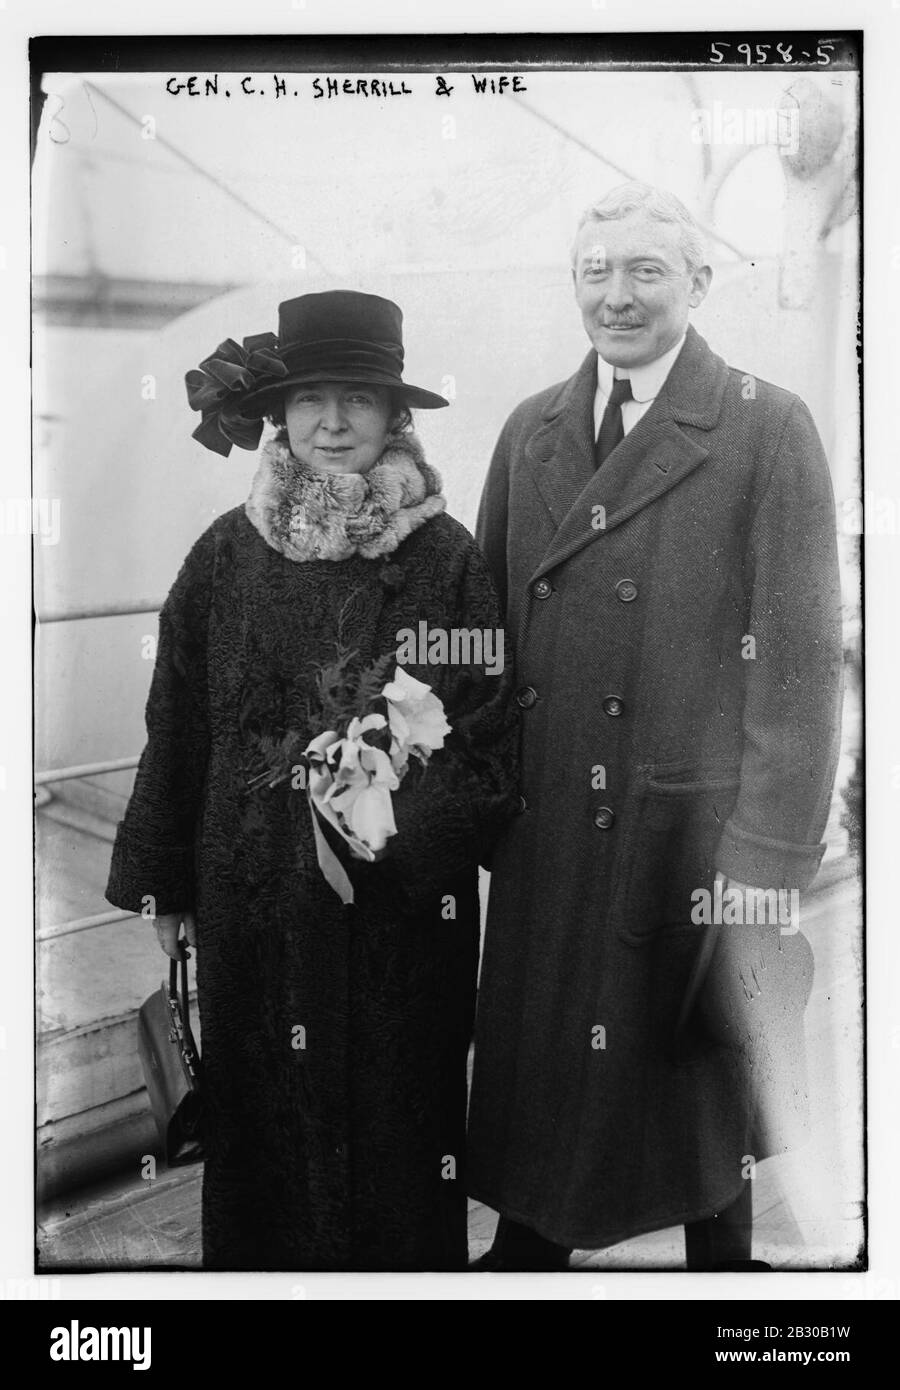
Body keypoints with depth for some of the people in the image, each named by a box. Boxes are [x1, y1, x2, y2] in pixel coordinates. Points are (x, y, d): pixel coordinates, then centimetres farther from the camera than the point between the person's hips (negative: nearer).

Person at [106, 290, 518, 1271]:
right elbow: (177, 727, 7)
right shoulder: (227, 554, 1)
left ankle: (397, 1262, 36)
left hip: (400, 904, -2)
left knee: (393, 1109, 11)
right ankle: (255, 1259, 39)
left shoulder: (445, 558, -6)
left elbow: (485, 738, -7)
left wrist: (386, 837, -19)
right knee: (260, 1114, 15)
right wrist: (162, 880, 9)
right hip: (249, 897, 2)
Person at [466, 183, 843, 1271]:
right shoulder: (529, 430, 9)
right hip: (544, 827, 4)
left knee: (701, 1063, 14)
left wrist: (767, 864, -14)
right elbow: (488, 622, 11)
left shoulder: (768, 430, -7)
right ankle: (525, 1245, 42)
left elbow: (801, 657, -11)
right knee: (534, 1055, 18)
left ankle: (719, 1257, 40)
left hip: (691, 823, -4)